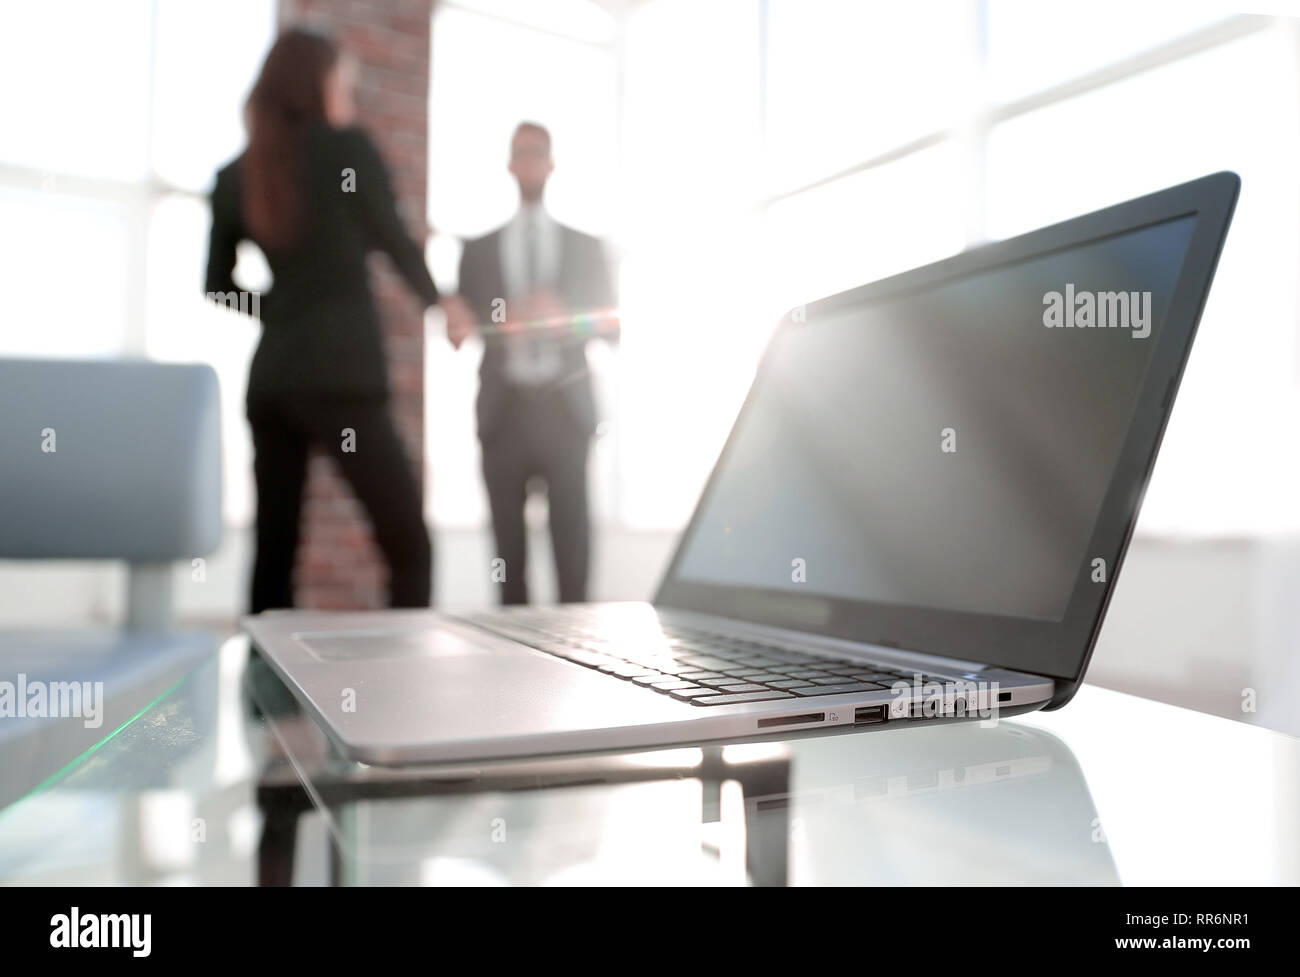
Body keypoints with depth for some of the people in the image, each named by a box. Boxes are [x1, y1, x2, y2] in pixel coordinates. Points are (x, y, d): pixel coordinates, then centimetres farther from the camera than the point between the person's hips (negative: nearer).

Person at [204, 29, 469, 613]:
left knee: (274, 550, 10)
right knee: (408, 546, -4)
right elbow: (395, 241, 7)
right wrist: (439, 301, 24)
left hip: (271, 379, 6)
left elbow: (218, 285, 17)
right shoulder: (346, 147, 1)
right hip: (342, 376, -6)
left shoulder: (235, 175, 13)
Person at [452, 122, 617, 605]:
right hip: (504, 407, 1)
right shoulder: (479, 250, 18)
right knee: (508, 539, -2)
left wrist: (562, 313, -8)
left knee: (571, 536, -7)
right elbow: (458, 329, 13)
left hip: (565, 407, -1)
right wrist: (460, 324, -11)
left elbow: (610, 325, 11)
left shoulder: (586, 247, 17)